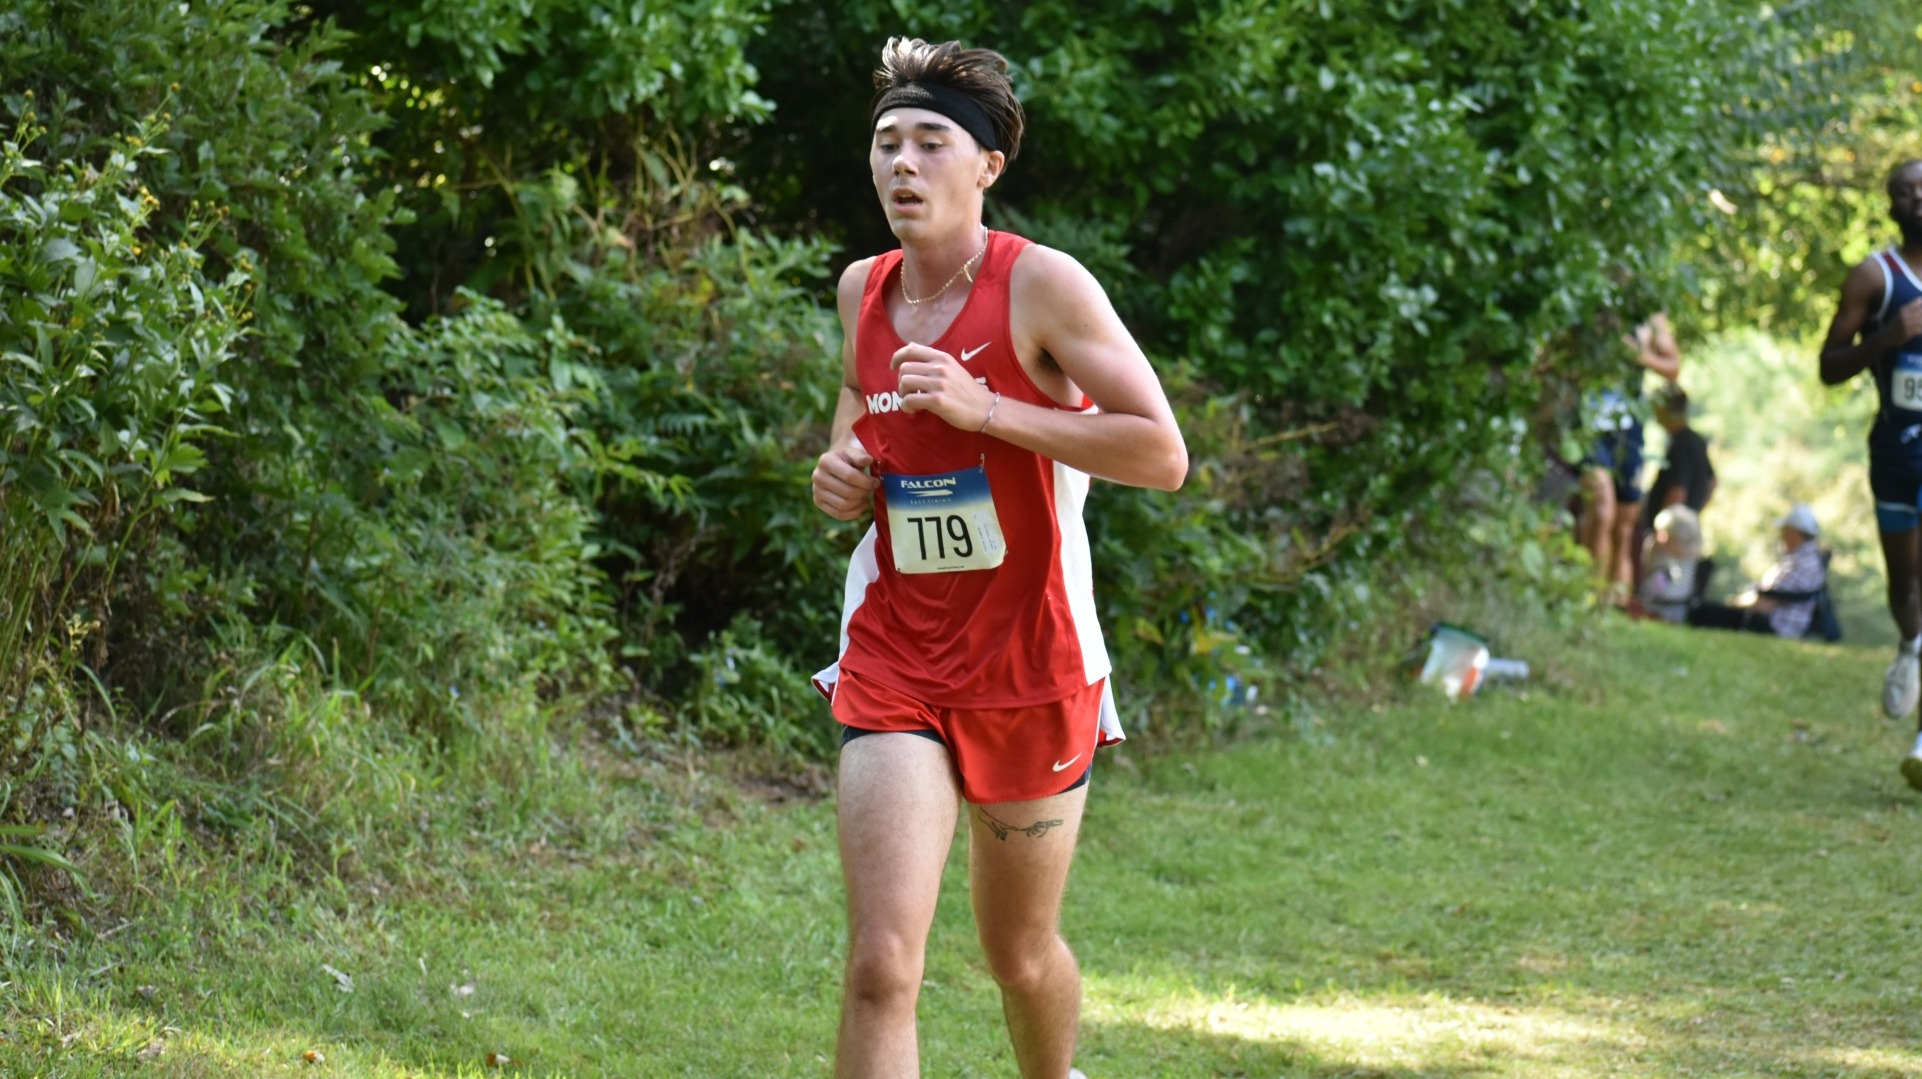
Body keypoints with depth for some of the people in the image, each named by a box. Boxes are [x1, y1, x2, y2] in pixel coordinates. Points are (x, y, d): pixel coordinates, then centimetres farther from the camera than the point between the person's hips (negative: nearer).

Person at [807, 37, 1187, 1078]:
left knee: (1021, 955, 16)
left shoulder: (1041, 286, -11)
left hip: (1031, 668, -2)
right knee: (881, 964, -15)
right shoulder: (863, 289, 5)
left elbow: (1162, 454, -17)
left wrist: (984, 410, -23)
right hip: (894, 665, 3)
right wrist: (839, 472, 2)